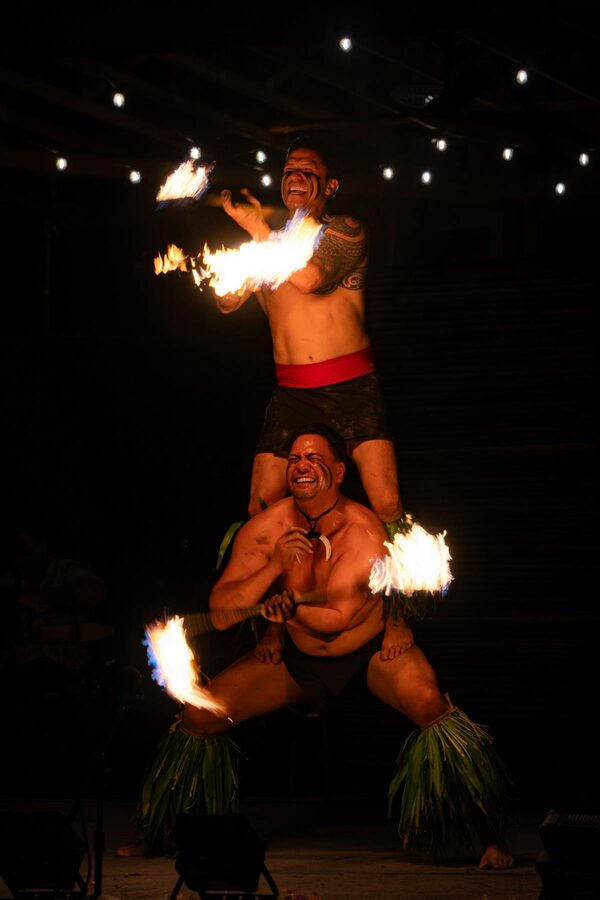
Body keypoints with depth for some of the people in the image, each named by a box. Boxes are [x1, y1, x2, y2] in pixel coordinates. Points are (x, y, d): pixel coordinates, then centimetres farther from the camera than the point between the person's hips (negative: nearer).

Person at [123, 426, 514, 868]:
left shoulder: (364, 532, -25)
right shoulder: (265, 529, -15)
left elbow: (338, 619, -24)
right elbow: (221, 613, -20)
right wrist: (273, 567, -31)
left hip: (373, 649, -4)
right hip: (299, 657, 4)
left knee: (428, 703, -34)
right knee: (199, 716, -3)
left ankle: (491, 836, -27)